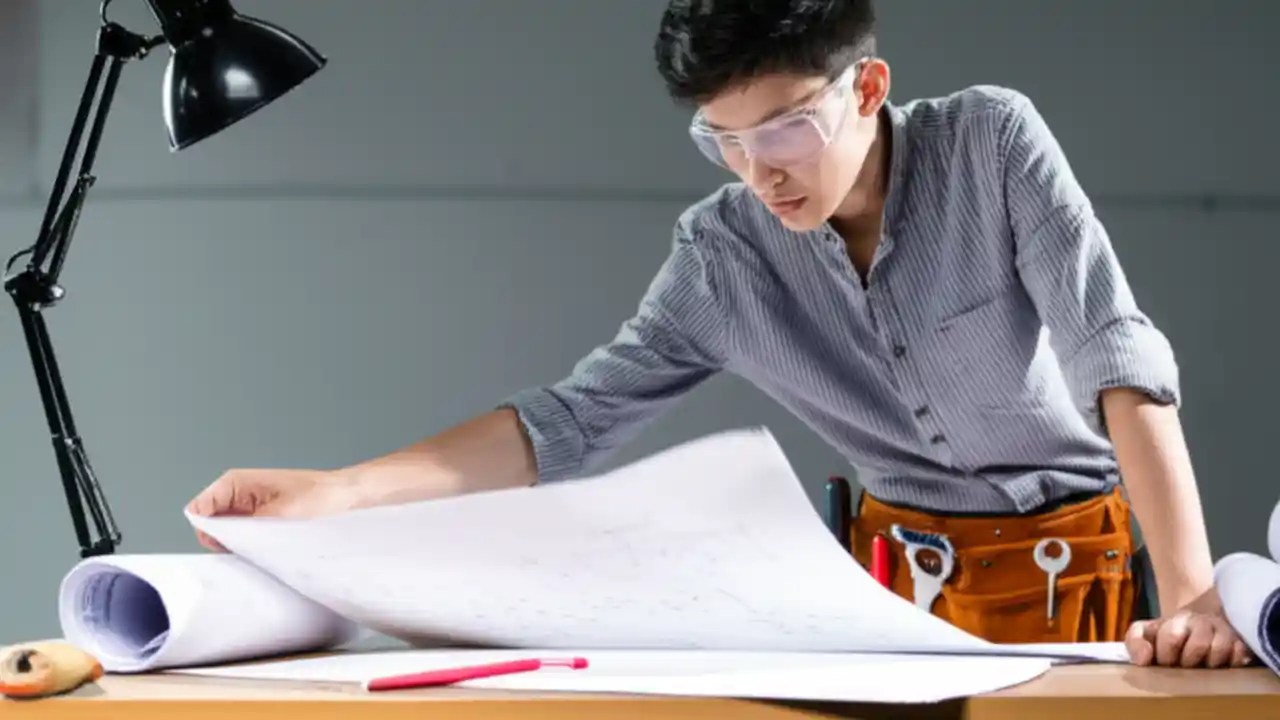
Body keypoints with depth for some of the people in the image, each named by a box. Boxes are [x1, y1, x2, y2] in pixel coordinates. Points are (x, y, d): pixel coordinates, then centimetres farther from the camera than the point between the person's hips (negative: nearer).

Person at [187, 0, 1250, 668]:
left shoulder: (991, 141, -18)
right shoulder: (719, 255, -9)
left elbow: (1120, 355, -23)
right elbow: (575, 418, -8)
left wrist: (1189, 596, -34)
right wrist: (336, 492, -20)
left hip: (1069, 555, -3)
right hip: (895, 565, 3)